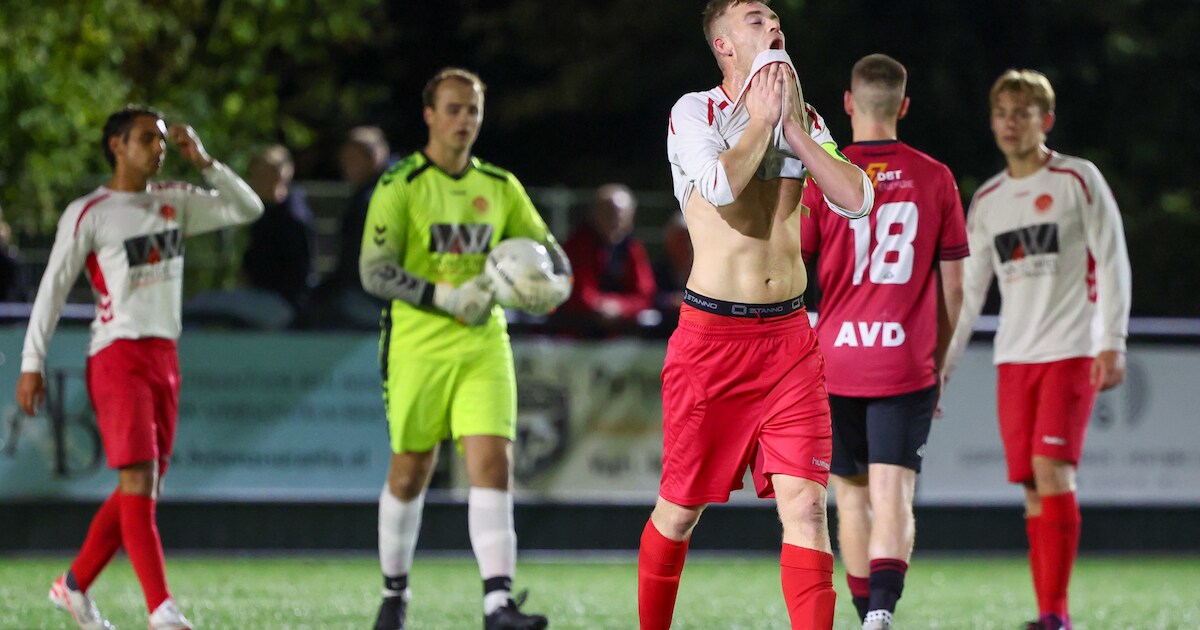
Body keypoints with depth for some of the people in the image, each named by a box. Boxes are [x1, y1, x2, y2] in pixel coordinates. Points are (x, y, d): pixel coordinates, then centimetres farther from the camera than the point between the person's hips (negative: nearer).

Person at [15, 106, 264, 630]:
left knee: (147, 488, 8)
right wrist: (32, 363, -9)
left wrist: (205, 163, -1)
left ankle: (75, 585, 23)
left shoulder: (174, 202, 13)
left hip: (164, 357, 7)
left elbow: (248, 209, 13)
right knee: (138, 480, -15)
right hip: (116, 355, -7)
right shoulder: (88, 213, -4)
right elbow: (53, 287, -4)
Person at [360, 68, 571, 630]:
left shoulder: (500, 187, 9)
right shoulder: (400, 186, -5)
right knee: (409, 473, 6)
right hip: (418, 347, -3)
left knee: (494, 464, -13)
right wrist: (447, 298, -24)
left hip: (484, 346, 3)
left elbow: (548, 252, 14)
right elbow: (374, 271, -12)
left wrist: (555, 285, -11)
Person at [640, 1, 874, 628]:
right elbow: (721, 186, -24)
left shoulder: (804, 121, 12)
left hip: (789, 335, 3)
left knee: (805, 501, -9)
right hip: (712, 335, -3)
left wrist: (792, 125, -5)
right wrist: (761, 120, -9)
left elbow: (856, 199, -4)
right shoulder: (695, 112, -3)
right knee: (681, 507, 7)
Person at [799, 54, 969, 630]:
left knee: (853, 496, 15)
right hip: (907, 366, 0)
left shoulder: (820, 177, -2)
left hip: (836, 363, 0)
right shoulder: (935, 179, 3)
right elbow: (953, 287, 7)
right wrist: (939, 364, 18)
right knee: (894, 499, -7)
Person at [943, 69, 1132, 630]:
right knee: (1032, 490, -1)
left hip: (1071, 350, -5)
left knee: (1051, 469, -18)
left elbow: (1112, 264, -3)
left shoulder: (1078, 180, 0)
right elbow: (966, 290, 17)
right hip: (1014, 357, 5)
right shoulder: (987, 201, 14)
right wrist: (939, 366, 12)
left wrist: (1113, 343, -12)